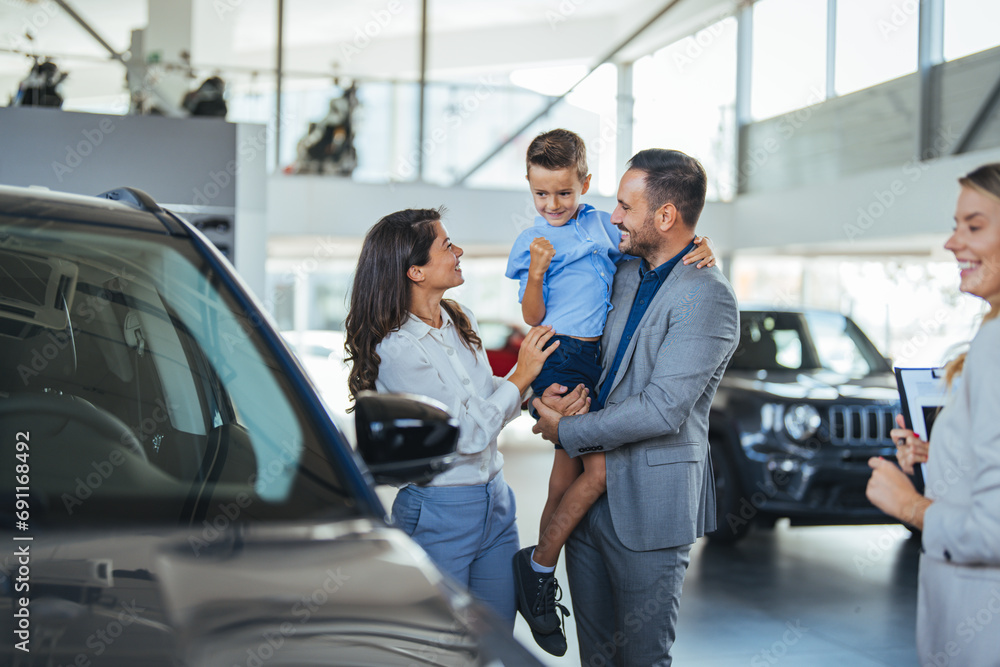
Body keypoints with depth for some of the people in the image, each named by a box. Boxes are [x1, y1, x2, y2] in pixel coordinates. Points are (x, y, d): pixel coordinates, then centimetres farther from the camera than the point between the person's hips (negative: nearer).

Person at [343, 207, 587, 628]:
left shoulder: (462, 322, 4)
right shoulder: (396, 349, -21)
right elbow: (469, 434, -20)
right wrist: (521, 376, -12)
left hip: (495, 499, 7)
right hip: (439, 513, -7)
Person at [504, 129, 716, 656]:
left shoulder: (604, 226, 10)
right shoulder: (530, 242, 4)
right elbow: (533, 319, 1)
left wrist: (697, 249, -6)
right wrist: (536, 274, -17)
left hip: (599, 358, 4)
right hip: (558, 357, -4)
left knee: (567, 476, 10)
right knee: (600, 468, -15)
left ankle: (540, 570, 24)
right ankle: (539, 566, 0)